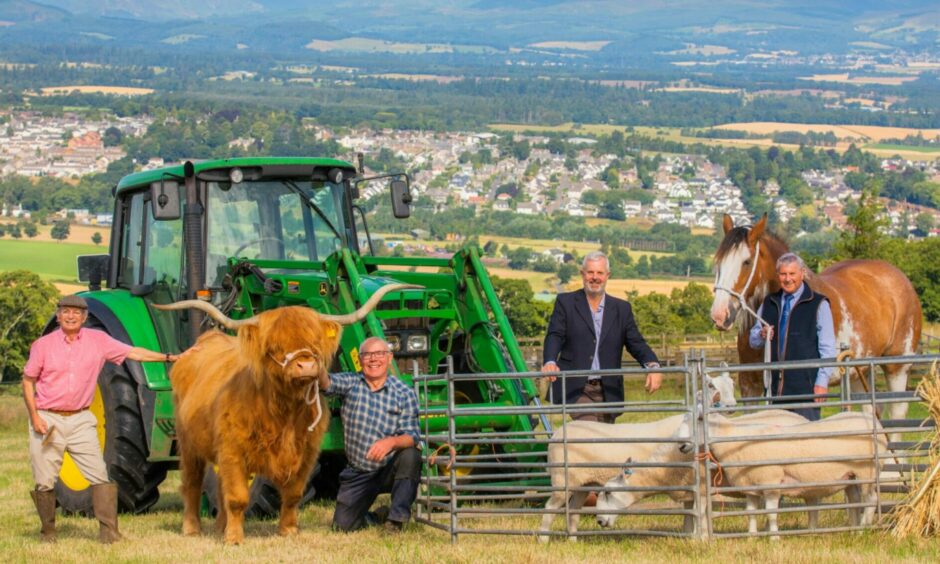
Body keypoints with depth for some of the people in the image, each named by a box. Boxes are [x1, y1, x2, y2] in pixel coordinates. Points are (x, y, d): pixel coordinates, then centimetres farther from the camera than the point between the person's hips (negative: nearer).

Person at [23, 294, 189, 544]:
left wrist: (169, 358, 0)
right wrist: (34, 417, -5)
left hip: (80, 420, 1)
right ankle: (48, 531, 16)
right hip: (48, 420, -1)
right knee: (45, 482, 0)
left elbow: (133, 353, 5)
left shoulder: (98, 341, 3)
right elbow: (28, 380, 4)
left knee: (99, 475, -9)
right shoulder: (44, 345, -1)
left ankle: (108, 531, -7)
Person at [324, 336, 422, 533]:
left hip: (391, 469, -2)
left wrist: (392, 442, -36)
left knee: (410, 456, -35)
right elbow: (327, 383, -22)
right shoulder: (350, 383, -1)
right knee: (342, 525, -6)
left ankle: (397, 517, -22)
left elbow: (412, 436, -13)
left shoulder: (404, 394, -6)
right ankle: (378, 517, 27)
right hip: (358, 473, 2)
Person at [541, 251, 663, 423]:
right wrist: (550, 362, -26)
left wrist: (652, 366, -14)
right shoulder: (566, 303, 6)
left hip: (608, 393, 3)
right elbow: (555, 336, -4)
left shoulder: (622, 309, 13)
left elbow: (636, 343, 8)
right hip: (577, 390, -3)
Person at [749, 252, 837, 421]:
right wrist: (761, 335, -3)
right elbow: (753, 341, 21)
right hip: (776, 387, 4)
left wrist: (822, 382, -9)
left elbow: (827, 348, -1)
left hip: (806, 386, -4)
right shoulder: (769, 304, 16)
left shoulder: (818, 304, 2)